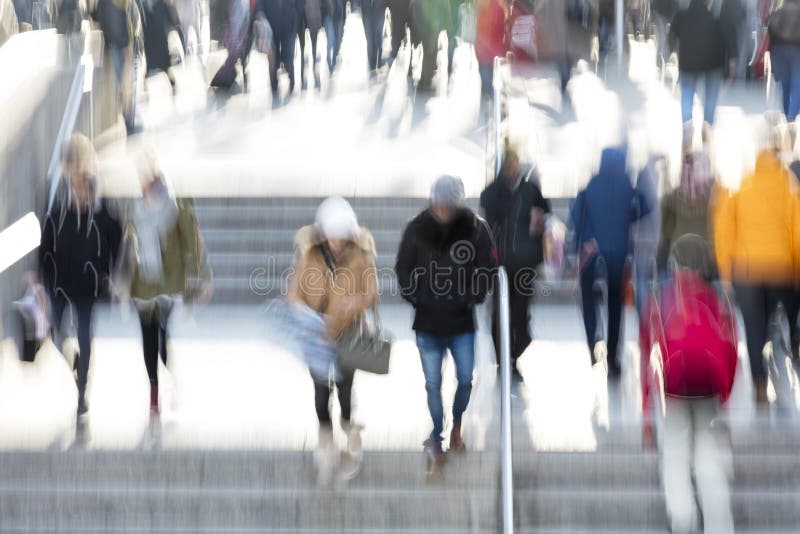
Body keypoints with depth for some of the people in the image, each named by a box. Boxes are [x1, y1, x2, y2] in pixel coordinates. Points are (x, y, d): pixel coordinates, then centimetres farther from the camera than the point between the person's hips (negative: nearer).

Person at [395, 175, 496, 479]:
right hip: (427, 321, 0)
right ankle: (436, 446, 16)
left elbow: (486, 269, -1)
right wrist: (416, 298, -3)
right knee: (433, 384, 4)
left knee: (465, 379, 9)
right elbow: (404, 270, 3)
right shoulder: (417, 230, -6)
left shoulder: (475, 229, -8)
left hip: (462, 320, 0)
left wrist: (470, 299, -6)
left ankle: (456, 427, 37)